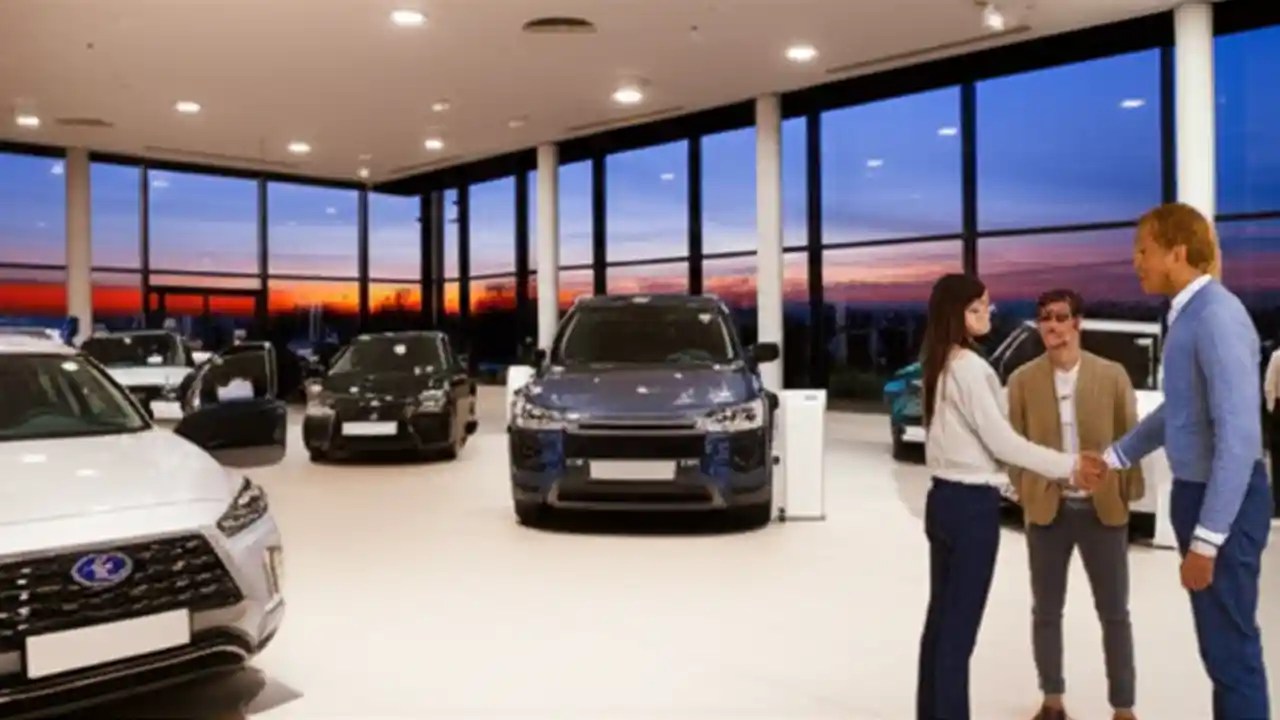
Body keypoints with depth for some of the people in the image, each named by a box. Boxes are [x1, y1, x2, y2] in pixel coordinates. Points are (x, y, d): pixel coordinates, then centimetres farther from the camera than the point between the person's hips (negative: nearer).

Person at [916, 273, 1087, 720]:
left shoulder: (941, 365, 12)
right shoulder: (969, 367, -16)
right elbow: (1001, 441, -16)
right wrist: (1067, 466, -9)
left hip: (944, 497, 9)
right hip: (971, 504, -9)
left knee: (941, 619, 15)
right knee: (959, 628, -2)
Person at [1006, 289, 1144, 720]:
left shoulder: (1112, 375, -2)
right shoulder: (1023, 380, -2)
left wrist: (1129, 496, 0)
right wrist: (1025, 496, 0)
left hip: (1103, 508, 0)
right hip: (1046, 509, 1)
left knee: (1114, 613, 8)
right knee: (1046, 611, 11)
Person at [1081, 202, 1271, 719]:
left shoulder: (1216, 317, -22)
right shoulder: (1187, 314, 8)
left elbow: (1239, 436, -26)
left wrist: (1206, 540, -25)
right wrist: (1113, 459, 22)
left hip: (1225, 500, -9)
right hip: (1199, 492, 9)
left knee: (1231, 646, 2)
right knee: (1220, 641, 22)